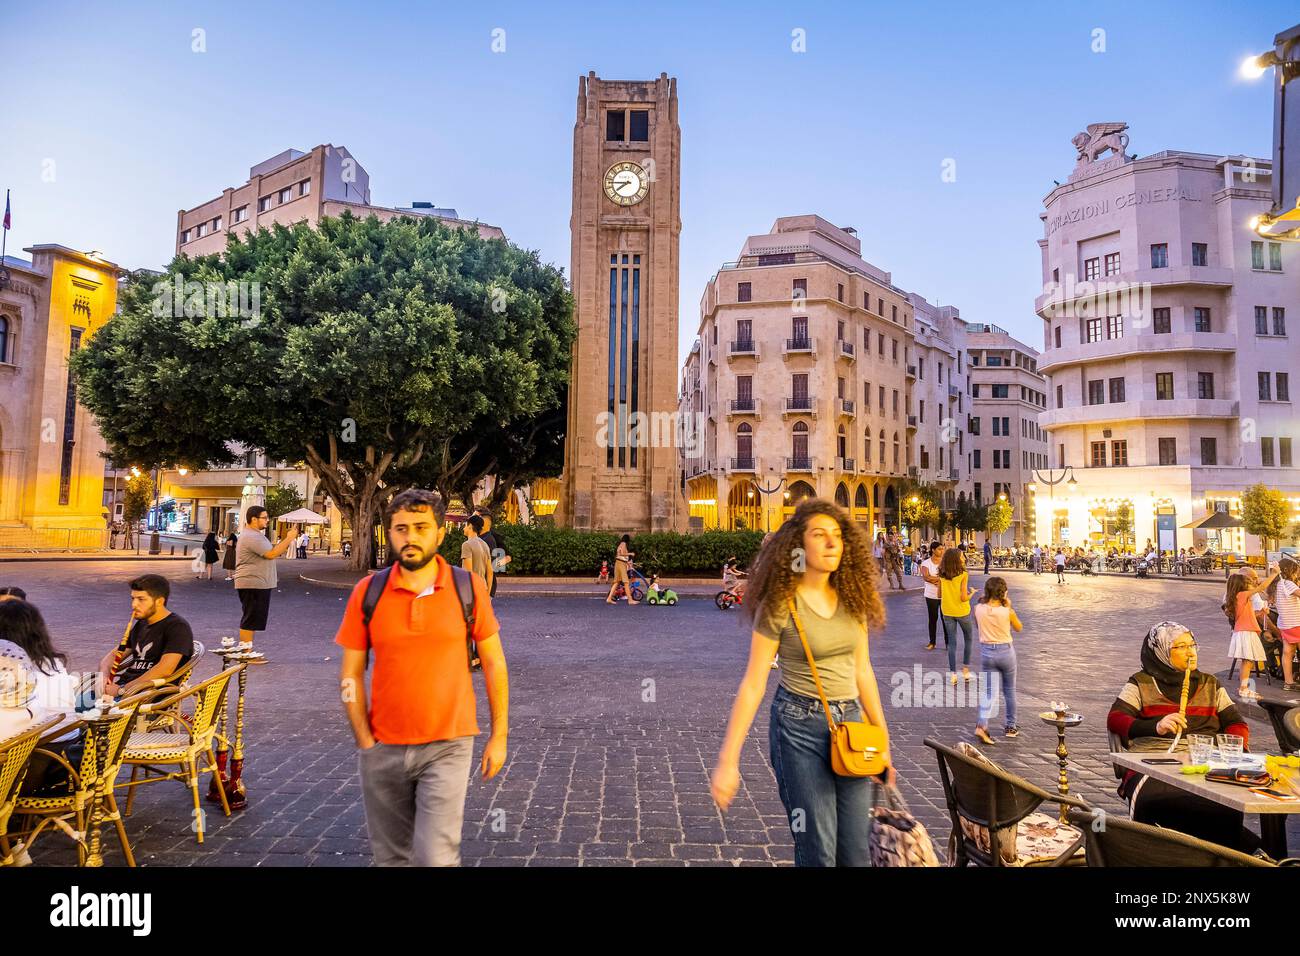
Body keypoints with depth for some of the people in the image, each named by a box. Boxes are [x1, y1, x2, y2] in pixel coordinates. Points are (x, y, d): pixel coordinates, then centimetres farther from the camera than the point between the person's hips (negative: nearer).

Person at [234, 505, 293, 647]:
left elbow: (269, 553, 21)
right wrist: (288, 539, -18)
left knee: (252, 621, 15)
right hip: (252, 584, -11)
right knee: (250, 621, -5)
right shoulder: (251, 537, -18)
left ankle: (247, 650, 22)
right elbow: (271, 554, -23)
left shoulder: (255, 535, 18)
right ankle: (245, 650, 0)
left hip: (259, 584, 11)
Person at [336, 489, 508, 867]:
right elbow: (351, 675, 1)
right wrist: (365, 742, -4)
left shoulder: (469, 588, -7)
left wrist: (498, 736, -1)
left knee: (436, 857, -7)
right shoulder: (367, 592, -4)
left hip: (448, 747, -2)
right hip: (383, 750, 2)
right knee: (391, 857, 18)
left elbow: (493, 664, -1)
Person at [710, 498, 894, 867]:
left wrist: (883, 740, 15)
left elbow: (862, 671, 11)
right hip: (799, 725, -5)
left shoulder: (851, 598, 2)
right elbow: (752, 684, -13)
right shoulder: (780, 604, -13)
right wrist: (728, 761, -15)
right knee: (818, 851, 4)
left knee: (856, 851, 11)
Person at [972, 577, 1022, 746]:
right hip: (1005, 651, -1)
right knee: (1009, 690, 19)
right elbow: (1018, 627, 4)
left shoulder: (979, 609, -10)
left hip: (986, 651, 1)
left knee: (987, 691, 7)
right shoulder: (1007, 611, -16)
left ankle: (982, 724, -13)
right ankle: (1010, 727, 30)